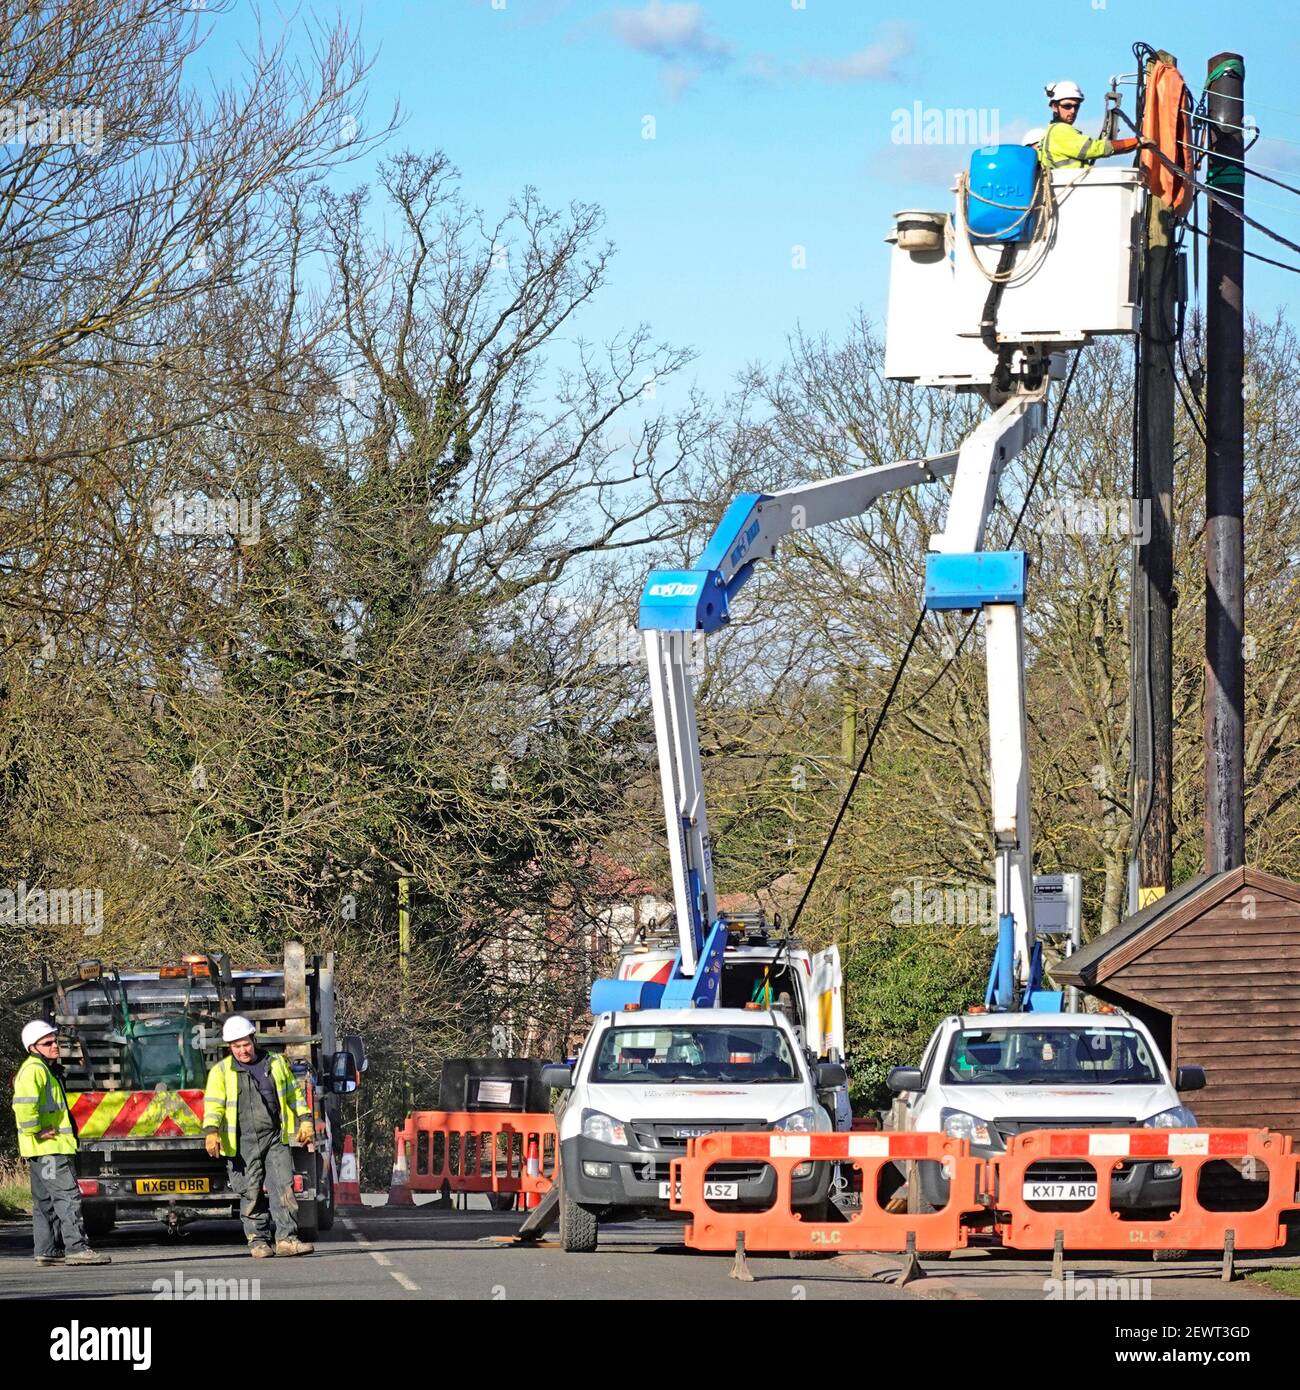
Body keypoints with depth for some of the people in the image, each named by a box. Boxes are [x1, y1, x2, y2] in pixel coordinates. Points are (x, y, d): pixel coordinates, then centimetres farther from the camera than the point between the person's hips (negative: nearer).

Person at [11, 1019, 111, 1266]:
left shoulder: (48, 1069, 20)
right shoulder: (34, 1070, -13)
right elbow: (23, 1104, -28)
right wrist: (36, 1131, -21)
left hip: (51, 1146, 11)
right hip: (48, 1147, -11)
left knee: (46, 1200, 11)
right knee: (67, 1195, -14)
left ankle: (47, 1250, 14)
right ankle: (76, 1248, -18)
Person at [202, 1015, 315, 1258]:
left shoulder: (276, 1063, 14)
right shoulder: (221, 1072, 5)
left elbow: (294, 1094, 21)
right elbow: (214, 1105, -4)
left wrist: (305, 1120, 11)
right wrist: (212, 1131, -19)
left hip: (275, 1139, 1)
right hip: (243, 1144, -1)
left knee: (283, 1187, -10)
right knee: (252, 1194, -1)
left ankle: (286, 1238, -12)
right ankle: (258, 1240, 8)